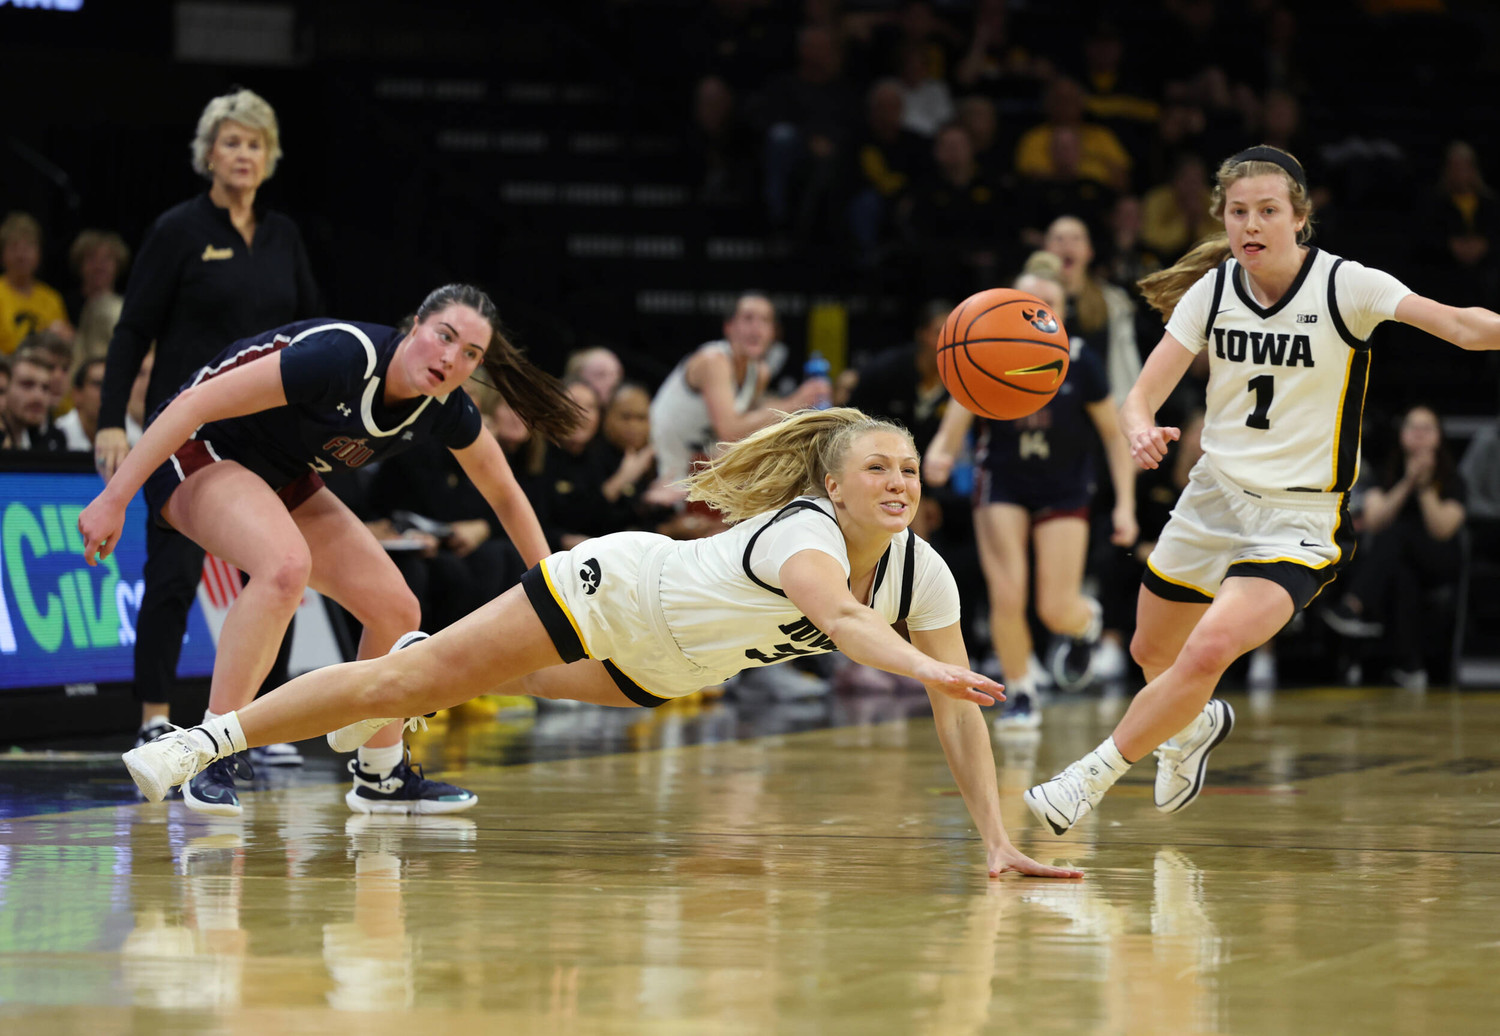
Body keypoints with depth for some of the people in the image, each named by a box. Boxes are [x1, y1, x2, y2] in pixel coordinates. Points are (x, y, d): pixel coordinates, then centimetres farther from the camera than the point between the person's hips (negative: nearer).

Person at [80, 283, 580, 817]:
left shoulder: (444, 408, -11)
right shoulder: (345, 355, -33)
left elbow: (505, 495, 8)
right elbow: (195, 404, -31)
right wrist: (114, 498, -33)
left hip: (282, 477, 8)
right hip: (199, 452, -8)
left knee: (397, 611, 3)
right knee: (286, 564, -36)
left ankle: (381, 776, 25)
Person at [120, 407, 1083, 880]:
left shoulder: (924, 573, -16)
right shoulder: (806, 530, -36)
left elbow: (957, 710, -15)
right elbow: (839, 615, -59)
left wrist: (998, 839, -25)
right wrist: (926, 670, -76)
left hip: (661, 665, 7)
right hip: (615, 587, -7)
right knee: (409, 682, -8)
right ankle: (215, 736, 0)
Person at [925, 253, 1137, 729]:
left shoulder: (1080, 364, -14)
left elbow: (1115, 435, -4)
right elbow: (952, 431, -13)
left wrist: (1125, 506, -9)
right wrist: (938, 457, -37)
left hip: (1063, 493, -1)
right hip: (1002, 487, 1)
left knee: (1056, 610, -8)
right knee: (1007, 598, -14)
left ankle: (1087, 619, 32)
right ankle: (1020, 694, 10)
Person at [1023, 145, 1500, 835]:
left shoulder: (1343, 285, -15)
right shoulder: (1213, 290, -3)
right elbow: (1142, 395, -7)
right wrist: (1140, 431, -30)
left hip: (1300, 518, -5)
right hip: (1215, 495, 5)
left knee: (1207, 651, -26)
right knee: (1151, 655, 21)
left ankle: (1091, 777, -9)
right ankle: (1197, 727, 56)